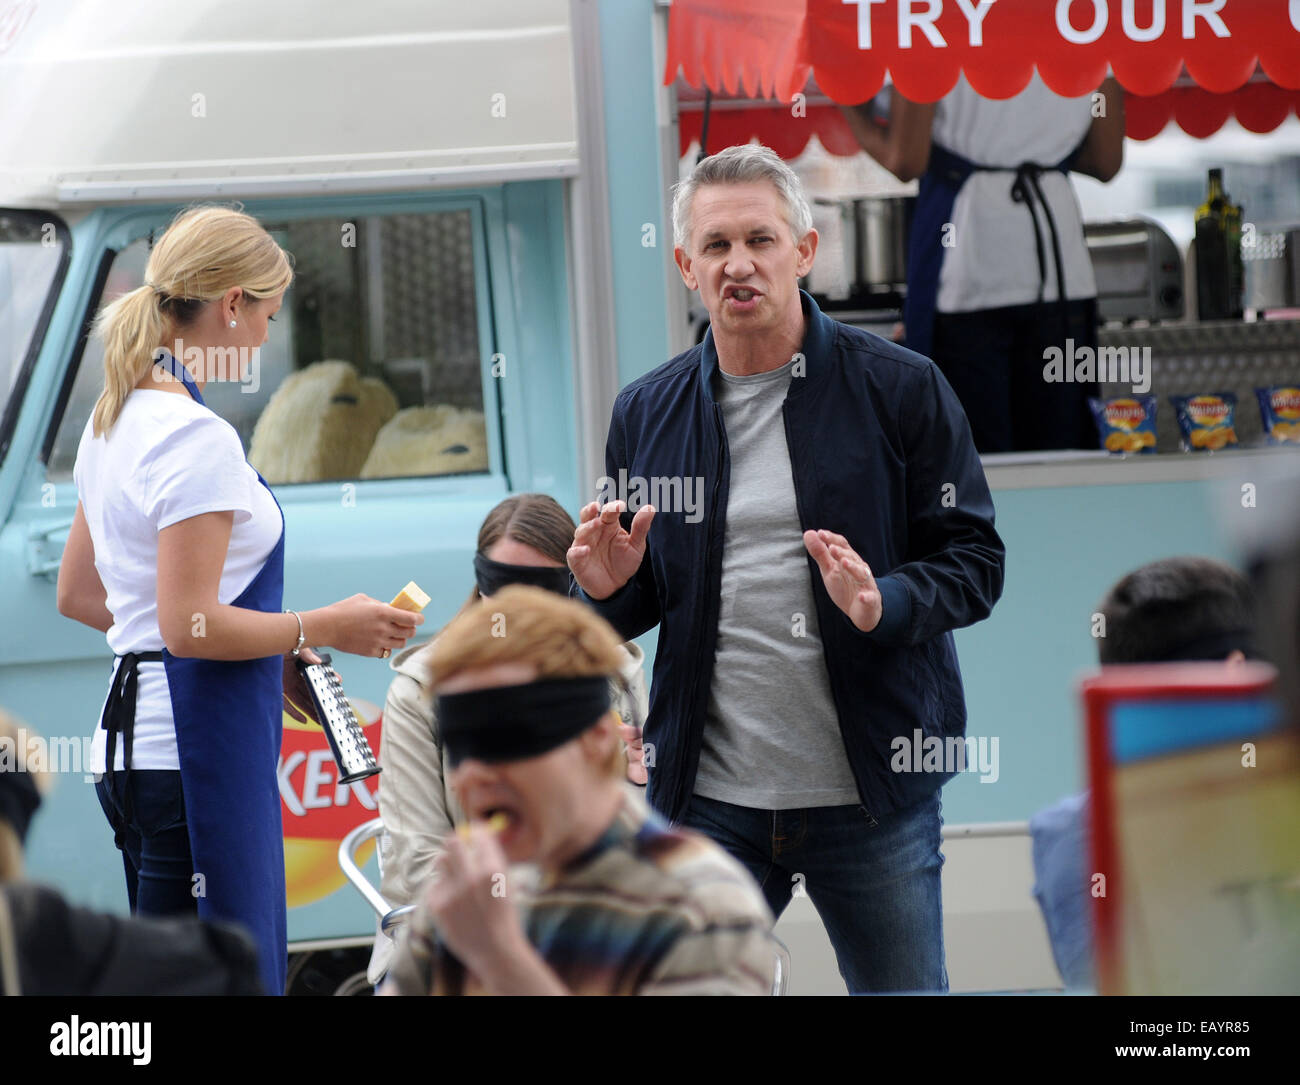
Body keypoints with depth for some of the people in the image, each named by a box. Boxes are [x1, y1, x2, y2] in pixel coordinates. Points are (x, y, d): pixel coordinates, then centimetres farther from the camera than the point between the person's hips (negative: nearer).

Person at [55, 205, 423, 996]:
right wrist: (323, 628, -10)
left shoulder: (114, 422, 14)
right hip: (194, 751, -10)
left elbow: (79, 595, 21)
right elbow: (190, 626, -21)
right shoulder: (197, 438, -16)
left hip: (135, 739, 10)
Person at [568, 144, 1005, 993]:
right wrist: (609, 590, -7)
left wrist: (885, 604, -22)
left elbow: (976, 562, -2)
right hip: (706, 796, 2)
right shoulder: (647, 414, 9)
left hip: (874, 794, -2)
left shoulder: (901, 389, -1)